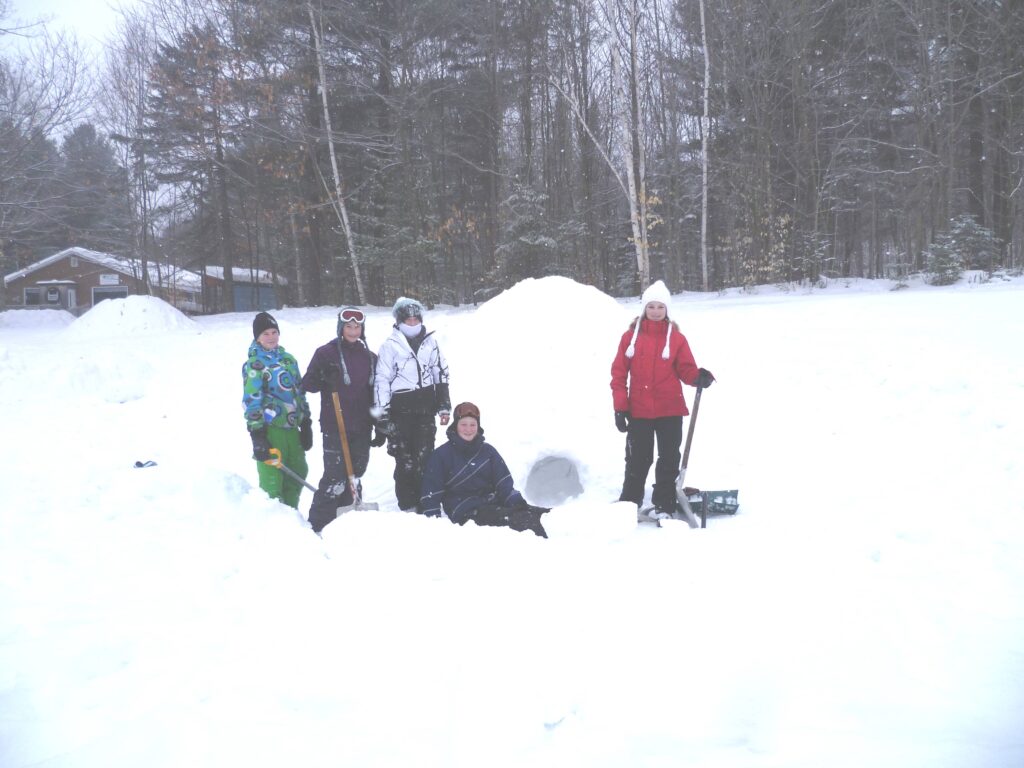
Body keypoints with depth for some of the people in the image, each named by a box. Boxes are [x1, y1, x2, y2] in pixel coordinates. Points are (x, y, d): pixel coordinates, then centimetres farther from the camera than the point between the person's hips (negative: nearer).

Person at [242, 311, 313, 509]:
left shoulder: (288, 359, 14)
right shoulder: (254, 364, -6)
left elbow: (299, 393, 19)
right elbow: (251, 401, -12)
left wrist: (306, 424, 16)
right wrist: (257, 436, -17)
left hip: (292, 427, 7)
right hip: (270, 430, -7)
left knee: (298, 472, 15)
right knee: (272, 479, -6)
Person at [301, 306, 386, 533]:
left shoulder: (370, 357, 11)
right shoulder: (326, 353, -1)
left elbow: (377, 396, 13)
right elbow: (307, 384, -3)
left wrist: (381, 428, 10)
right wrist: (323, 378, -25)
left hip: (362, 429, 5)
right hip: (334, 428, -4)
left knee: (354, 476, 9)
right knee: (335, 477, -11)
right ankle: (317, 525, -3)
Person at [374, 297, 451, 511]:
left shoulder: (430, 342, 8)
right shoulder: (390, 346, -4)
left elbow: (441, 374, 14)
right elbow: (382, 381, -5)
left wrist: (444, 406, 10)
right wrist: (382, 415, -8)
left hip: (426, 411, 3)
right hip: (401, 411, -3)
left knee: (425, 458, 4)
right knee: (405, 461, 1)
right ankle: (407, 506, 11)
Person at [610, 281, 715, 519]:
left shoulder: (676, 338, 1)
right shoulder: (630, 336, 0)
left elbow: (686, 369, -2)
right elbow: (619, 373, 0)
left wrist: (699, 377, -25)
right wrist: (620, 407, -5)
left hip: (670, 410, 0)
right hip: (638, 410, 0)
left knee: (669, 458, 6)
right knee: (638, 459, 8)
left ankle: (664, 506, 15)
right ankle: (628, 504, 20)